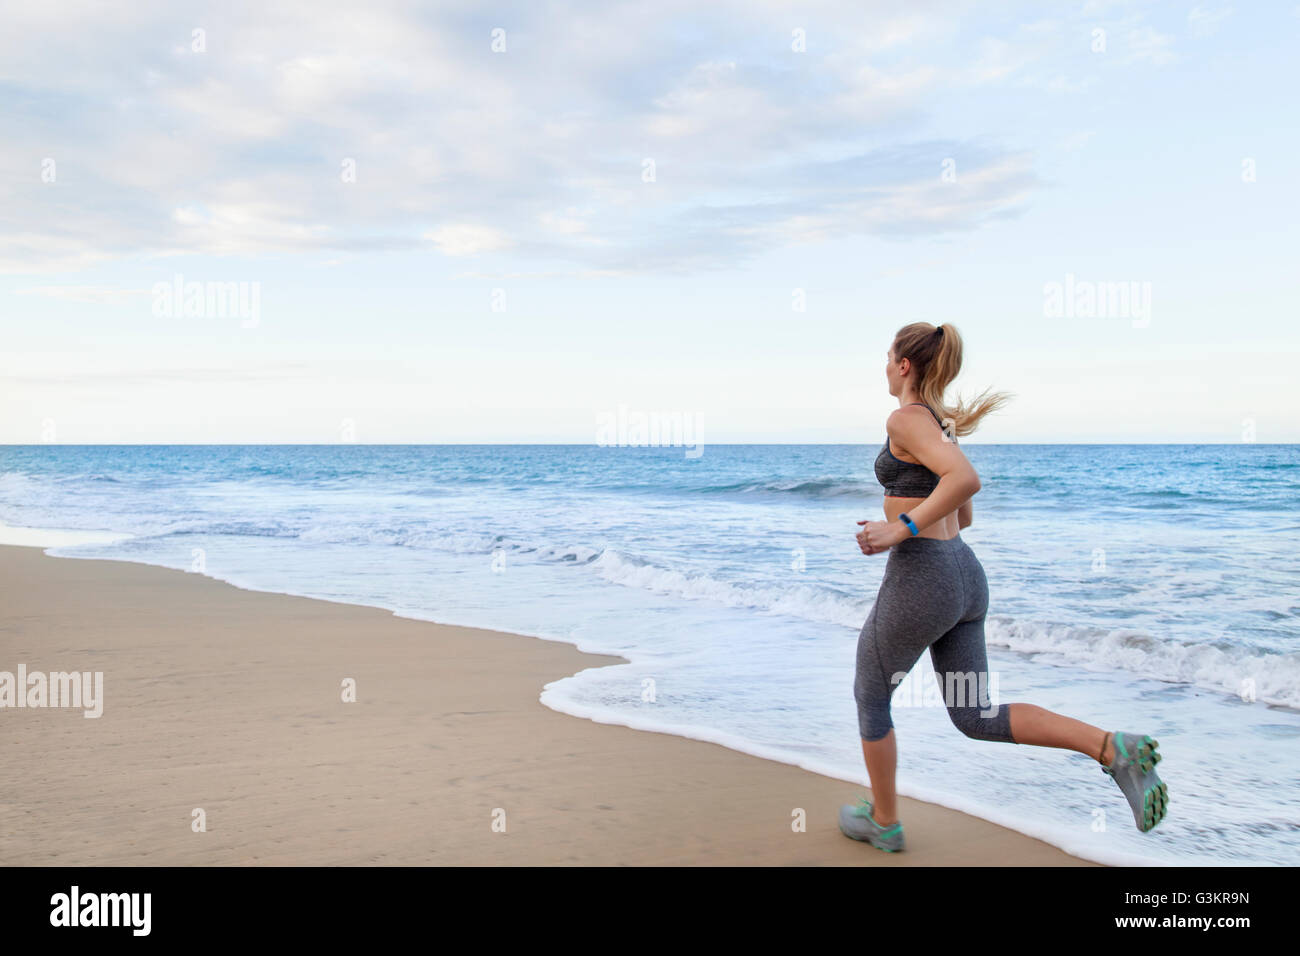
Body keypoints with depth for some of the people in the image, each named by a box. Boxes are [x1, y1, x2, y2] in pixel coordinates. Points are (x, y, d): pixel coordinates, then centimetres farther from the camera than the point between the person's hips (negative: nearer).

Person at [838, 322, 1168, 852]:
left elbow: (967, 479, -30)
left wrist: (900, 529, -24)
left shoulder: (906, 419, -13)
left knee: (870, 697, 15)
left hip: (919, 581, -9)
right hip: (964, 576, 9)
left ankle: (883, 820, 30)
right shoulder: (943, 427, 16)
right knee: (977, 718, 11)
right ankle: (1114, 749, -5)